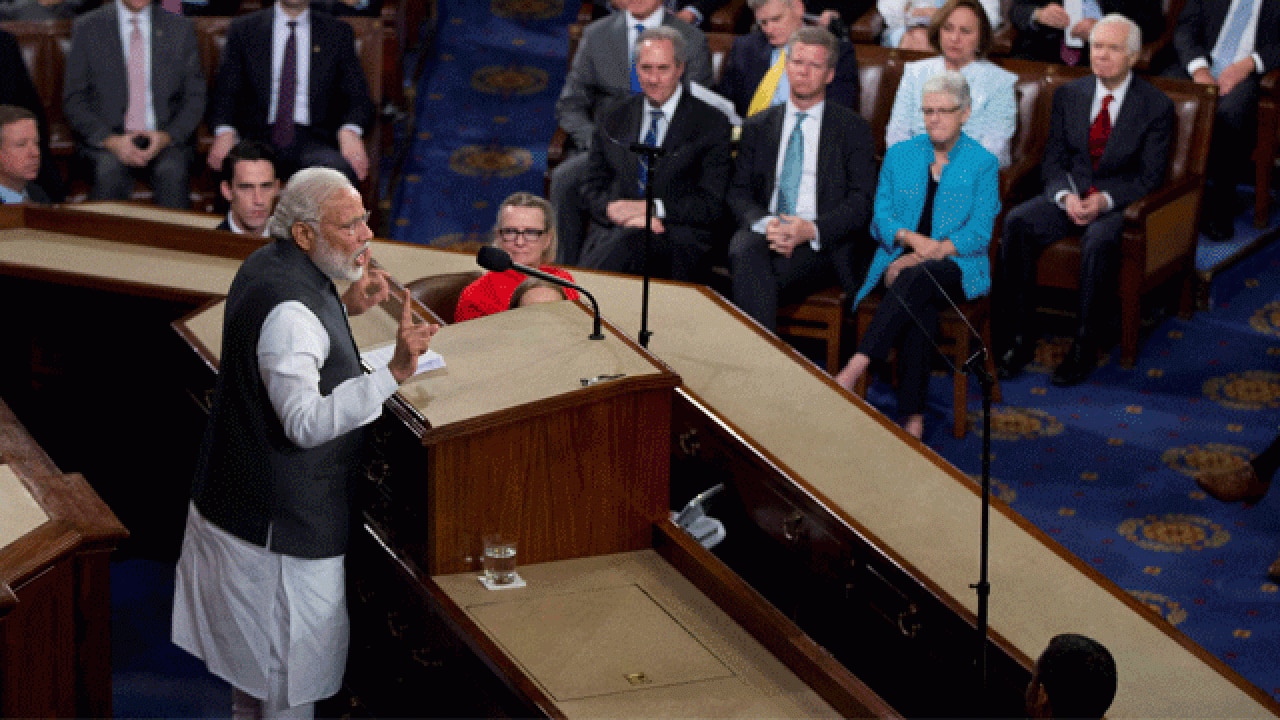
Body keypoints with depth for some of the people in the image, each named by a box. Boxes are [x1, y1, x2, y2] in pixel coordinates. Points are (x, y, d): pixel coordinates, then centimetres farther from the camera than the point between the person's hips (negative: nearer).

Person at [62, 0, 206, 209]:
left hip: (166, 139, 1)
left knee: (173, 171, -32)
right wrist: (111, 141, -15)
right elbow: (74, 101, 2)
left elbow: (195, 98, 8)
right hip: (105, 138, -1)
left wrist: (166, 137, -12)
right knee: (110, 170, -34)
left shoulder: (180, 28, 11)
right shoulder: (87, 28, 6)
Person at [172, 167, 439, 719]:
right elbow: (306, 421, -34)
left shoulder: (267, 264, 4)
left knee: (258, 648, 26)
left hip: (241, 502, 11)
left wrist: (346, 309, 9)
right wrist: (392, 374, -41)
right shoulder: (290, 309, -28)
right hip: (284, 522, -11)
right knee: (294, 676, 3)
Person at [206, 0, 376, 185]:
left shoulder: (338, 32, 13)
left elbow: (358, 96, 9)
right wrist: (225, 132, -15)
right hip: (257, 139, 0)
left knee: (342, 170, -36)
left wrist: (350, 132, -15)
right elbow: (225, 92, 9)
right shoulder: (243, 29, 13)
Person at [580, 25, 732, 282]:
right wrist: (614, 209, -8)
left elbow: (710, 204, 1)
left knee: (631, 239, -38)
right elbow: (593, 189, 16)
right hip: (613, 230, 3)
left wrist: (652, 207, -11)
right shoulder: (615, 121, 21)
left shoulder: (711, 124, 9)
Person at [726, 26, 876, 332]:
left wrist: (811, 229, -16)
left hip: (822, 240, -3)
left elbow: (862, 202, 2)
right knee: (743, 253, -35)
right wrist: (765, 223, -12)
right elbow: (738, 192, 12)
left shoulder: (853, 129, 11)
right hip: (763, 232, 3)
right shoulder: (757, 128, 20)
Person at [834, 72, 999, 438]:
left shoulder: (983, 164, 6)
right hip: (902, 261, 2)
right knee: (922, 304, -34)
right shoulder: (899, 155, 15)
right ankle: (913, 416, -42)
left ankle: (854, 369, -47)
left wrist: (926, 255, -15)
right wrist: (912, 238, -14)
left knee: (919, 277, -37)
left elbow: (979, 233, -3)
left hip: (958, 267, -1)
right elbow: (881, 217, 9)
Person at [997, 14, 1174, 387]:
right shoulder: (1069, 95, 9)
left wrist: (1104, 200, -22)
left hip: (1119, 200, -4)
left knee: (1099, 240, -38)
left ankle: (1085, 348, -28)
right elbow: (1053, 160, 8)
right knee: (1017, 223, -26)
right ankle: (1020, 338, -22)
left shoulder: (1156, 106, -3)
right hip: (1070, 192, 4)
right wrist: (1066, 196, -13)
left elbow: (1149, 178, -5)